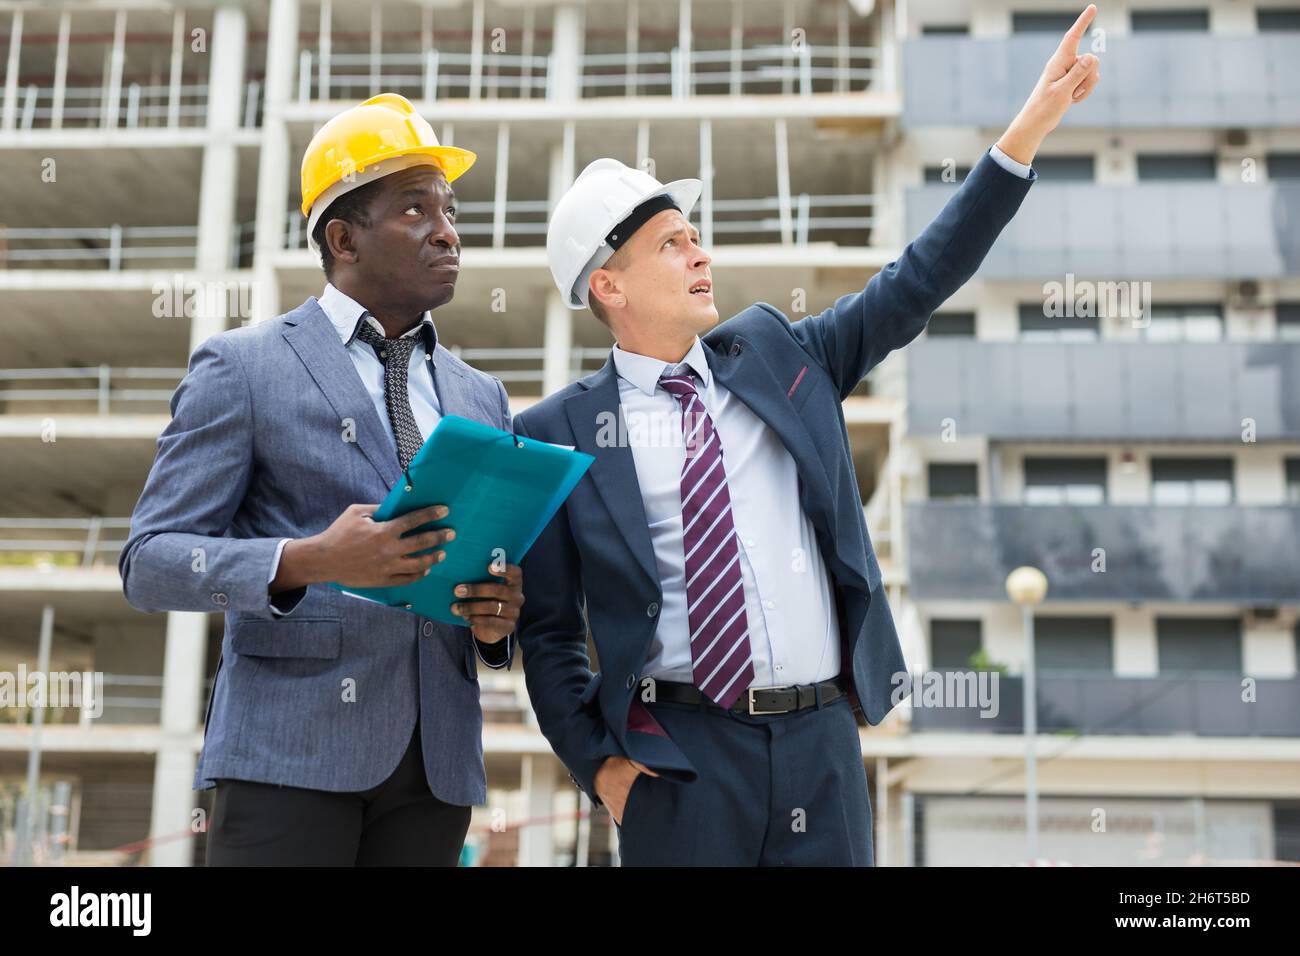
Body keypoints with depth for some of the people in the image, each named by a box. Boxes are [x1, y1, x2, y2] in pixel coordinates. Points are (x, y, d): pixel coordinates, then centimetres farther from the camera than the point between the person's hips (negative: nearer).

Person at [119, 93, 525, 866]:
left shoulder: (482, 397, 16)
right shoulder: (242, 367, 2)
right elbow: (150, 563, -3)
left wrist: (499, 614, -4)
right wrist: (309, 562, -20)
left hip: (437, 759, 5)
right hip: (290, 744, -4)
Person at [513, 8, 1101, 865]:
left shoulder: (776, 353, 8)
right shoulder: (557, 434, -2)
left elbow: (919, 282, 6)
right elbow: (547, 626, 1)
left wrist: (1028, 131, 1)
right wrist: (598, 762, -7)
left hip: (824, 739, 3)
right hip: (679, 755, -3)